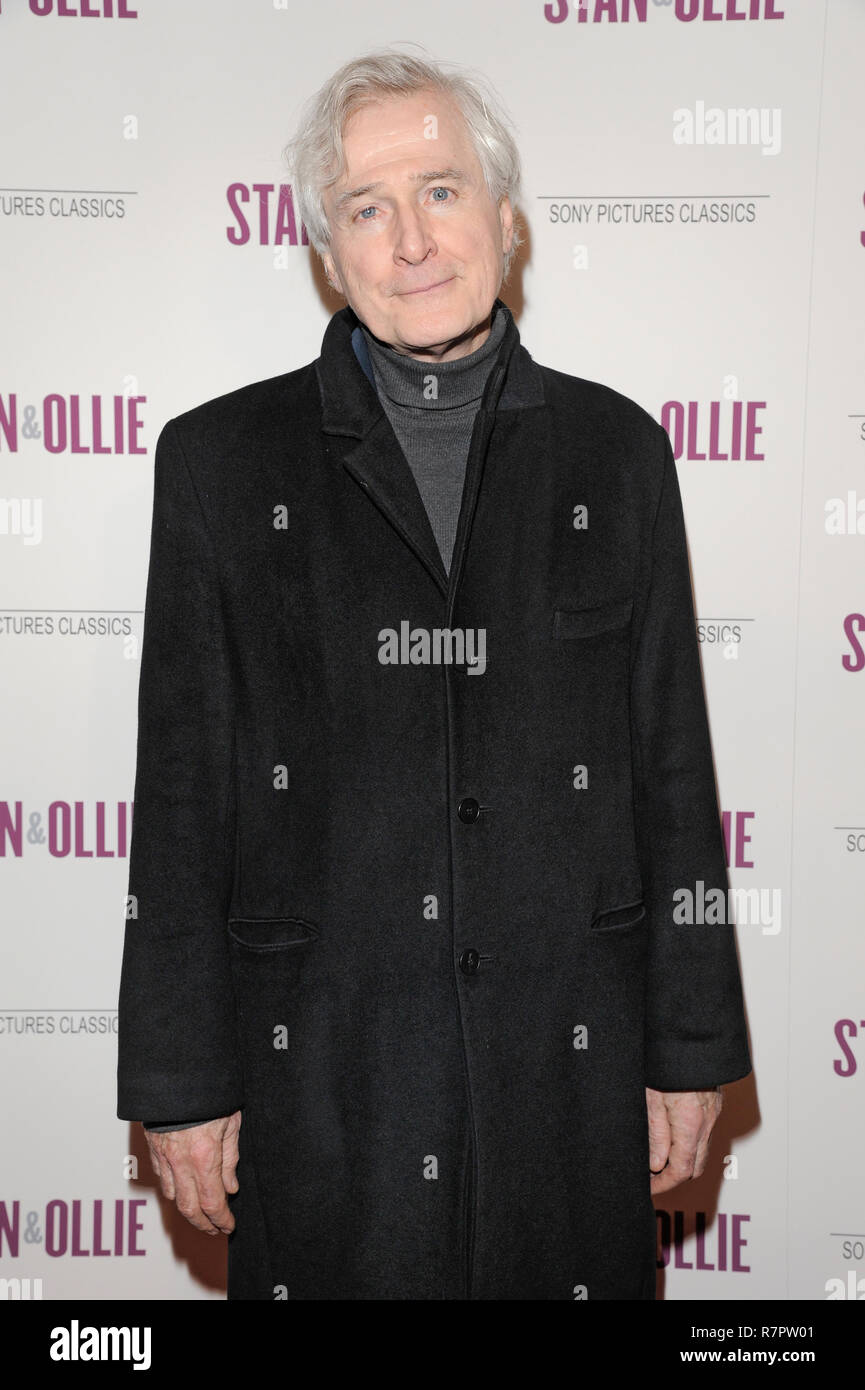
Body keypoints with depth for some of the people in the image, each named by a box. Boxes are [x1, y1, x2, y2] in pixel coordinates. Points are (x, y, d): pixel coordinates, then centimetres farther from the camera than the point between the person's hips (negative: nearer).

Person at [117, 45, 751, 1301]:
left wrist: (691, 1048, 4)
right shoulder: (220, 458, -1)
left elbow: (672, 765, 4)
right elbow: (184, 797, -1)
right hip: (320, 1071, -1)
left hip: (570, 1058, 2)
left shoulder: (615, 449, 3)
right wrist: (182, 1082, -1)